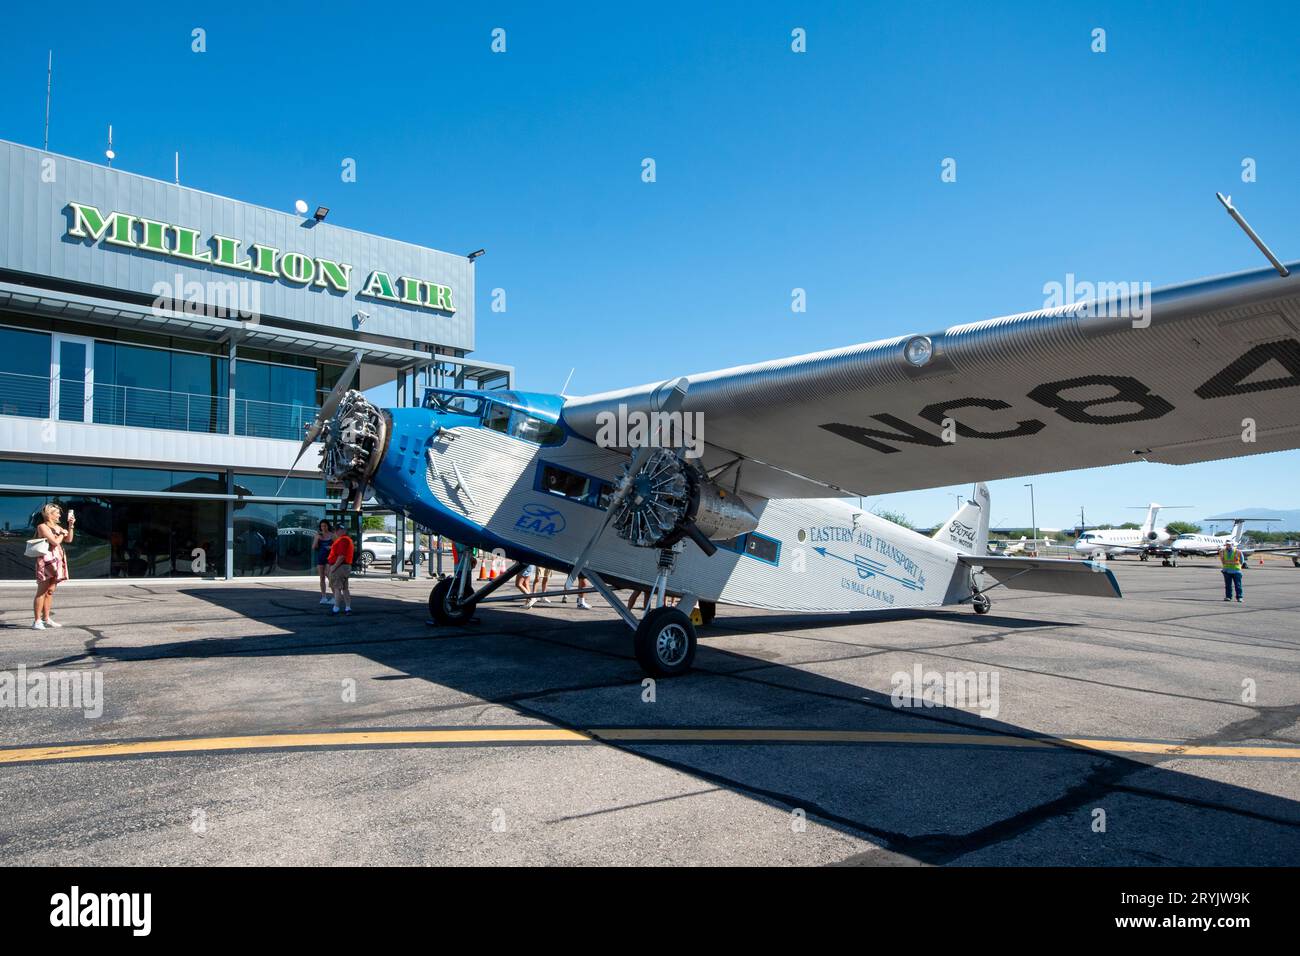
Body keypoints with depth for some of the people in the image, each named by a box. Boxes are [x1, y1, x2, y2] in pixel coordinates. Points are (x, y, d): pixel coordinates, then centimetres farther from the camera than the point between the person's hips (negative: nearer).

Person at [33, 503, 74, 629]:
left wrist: (71, 526, 4)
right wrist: (62, 534, 0)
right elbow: (55, 542, -18)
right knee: (42, 591, -6)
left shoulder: (57, 526, 16)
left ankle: (46, 619, 15)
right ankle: (37, 621, -4)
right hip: (46, 560, -8)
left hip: (57, 561, 8)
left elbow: (68, 539, 12)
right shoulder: (42, 526, -9)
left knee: (50, 591, 10)